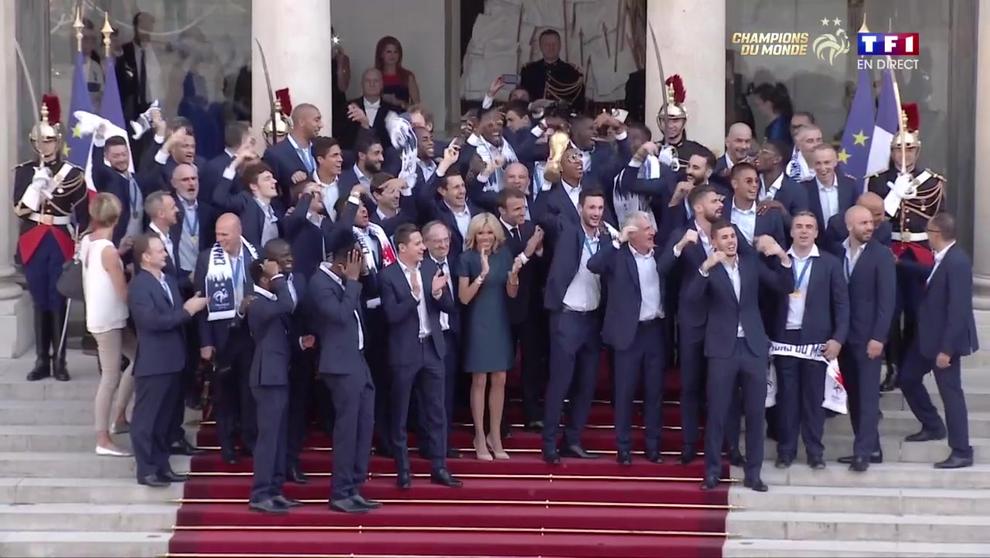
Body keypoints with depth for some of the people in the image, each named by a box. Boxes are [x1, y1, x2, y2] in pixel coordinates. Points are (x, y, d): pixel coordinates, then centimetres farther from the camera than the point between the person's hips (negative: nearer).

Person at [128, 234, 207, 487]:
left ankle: (162, 466, 22)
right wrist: (186, 311, -18)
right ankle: (146, 470, 5)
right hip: (153, 363, -8)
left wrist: (191, 307, -1)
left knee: (165, 418, 15)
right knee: (146, 418, 0)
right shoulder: (139, 285, -13)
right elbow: (152, 320, -23)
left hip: (173, 360, 8)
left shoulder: (168, 280, 14)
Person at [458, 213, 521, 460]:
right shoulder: (467, 258, -8)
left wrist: (514, 275, -17)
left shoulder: (504, 254, 2)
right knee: (479, 381, 0)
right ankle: (480, 438, 9)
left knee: (499, 380, 7)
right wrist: (482, 274, -25)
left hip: (500, 323, 4)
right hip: (477, 324, -4)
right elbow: (464, 297, -13)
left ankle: (495, 436, 18)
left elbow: (512, 293, 3)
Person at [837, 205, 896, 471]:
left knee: (868, 395, -6)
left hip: (868, 337, -4)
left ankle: (864, 451, -6)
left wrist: (878, 337, -14)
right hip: (845, 336, 4)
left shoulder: (881, 255, -5)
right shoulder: (838, 253, 5)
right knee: (854, 396, 8)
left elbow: (887, 299, -9)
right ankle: (871, 448, 15)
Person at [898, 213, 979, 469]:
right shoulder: (943, 259, 3)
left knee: (950, 391, -3)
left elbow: (958, 310, -26)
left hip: (945, 339, -10)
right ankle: (933, 426, 35)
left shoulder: (957, 262, -24)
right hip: (928, 335, 10)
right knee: (908, 377, 19)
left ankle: (961, 452, 5)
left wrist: (946, 349, -24)